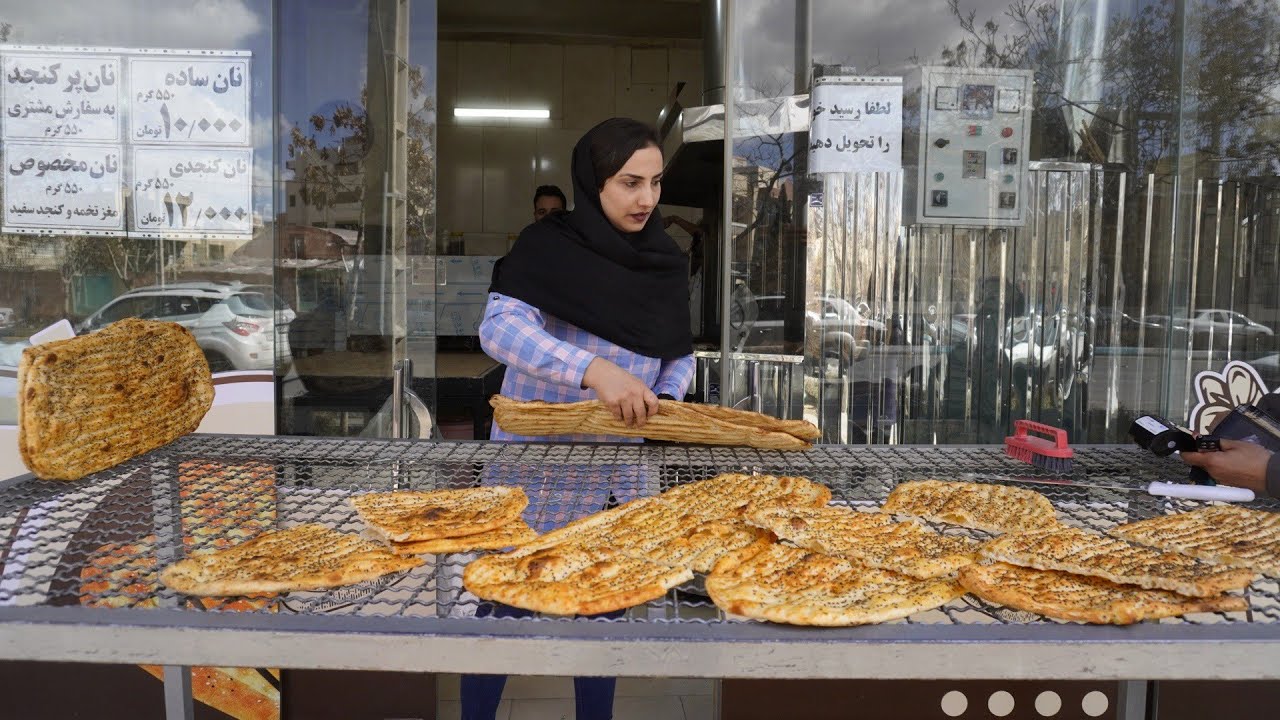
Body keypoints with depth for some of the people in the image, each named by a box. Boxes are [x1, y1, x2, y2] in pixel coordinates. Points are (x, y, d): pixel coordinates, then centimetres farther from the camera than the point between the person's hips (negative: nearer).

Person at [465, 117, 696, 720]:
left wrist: (665, 400, -11)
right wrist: (593, 369, -39)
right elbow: (499, 328, -26)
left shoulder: (667, 262, 4)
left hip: (618, 471, 4)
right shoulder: (549, 246, -12)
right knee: (504, 604, 7)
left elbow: (680, 356, 11)